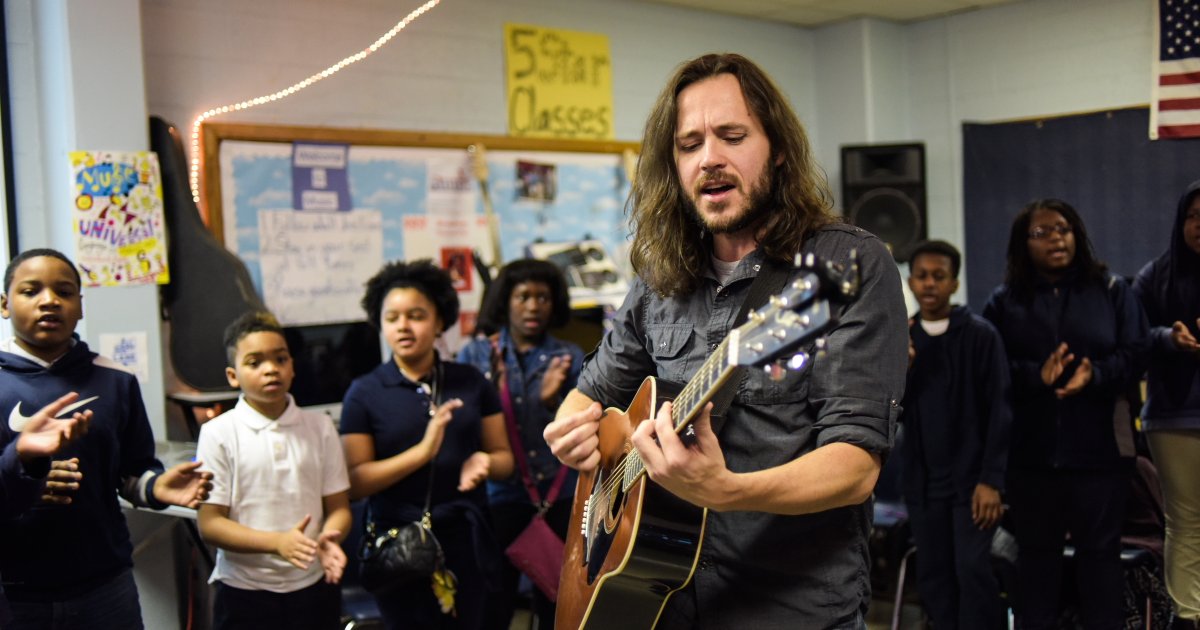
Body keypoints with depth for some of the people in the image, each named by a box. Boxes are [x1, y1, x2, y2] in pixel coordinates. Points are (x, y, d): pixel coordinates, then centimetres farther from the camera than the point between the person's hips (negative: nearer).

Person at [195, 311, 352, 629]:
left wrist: (328, 538, -18)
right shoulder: (218, 433, -5)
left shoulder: (320, 427, 3)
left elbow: (338, 506, 5)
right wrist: (277, 542, -22)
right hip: (244, 591, -2)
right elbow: (210, 523, -8)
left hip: (313, 586, 2)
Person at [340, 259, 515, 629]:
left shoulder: (471, 382, 5)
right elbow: (354, 482, -10)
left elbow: (505, 459, 9)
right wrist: (423, 451, -22)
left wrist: (484, 462, -15)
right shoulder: (364, 393, -3)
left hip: (467, 540, 2)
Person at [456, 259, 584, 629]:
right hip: (498, 494, -1)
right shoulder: (475, 355, 2)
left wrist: (552, 401, -16)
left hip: (560, 496, 1)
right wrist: (491, 390, -17)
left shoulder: (570, 357, 4)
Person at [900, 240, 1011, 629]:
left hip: (972, 478, -4)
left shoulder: (980, 334, -4)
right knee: (933, 575, 7)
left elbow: (998, 411, -6)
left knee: (973, 569, -8)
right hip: (922, 480, 4)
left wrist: (991, 479, -12)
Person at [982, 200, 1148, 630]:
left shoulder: (1111, 290, 6)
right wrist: (1036, 375, -21)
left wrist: (1095, 374, -20)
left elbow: (1134, 352, -1)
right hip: (1030, 448, 1)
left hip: (1099, 446, 0)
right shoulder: (1005, 300, 5)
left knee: (1100, 547, 7)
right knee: (1036, 548, 9)